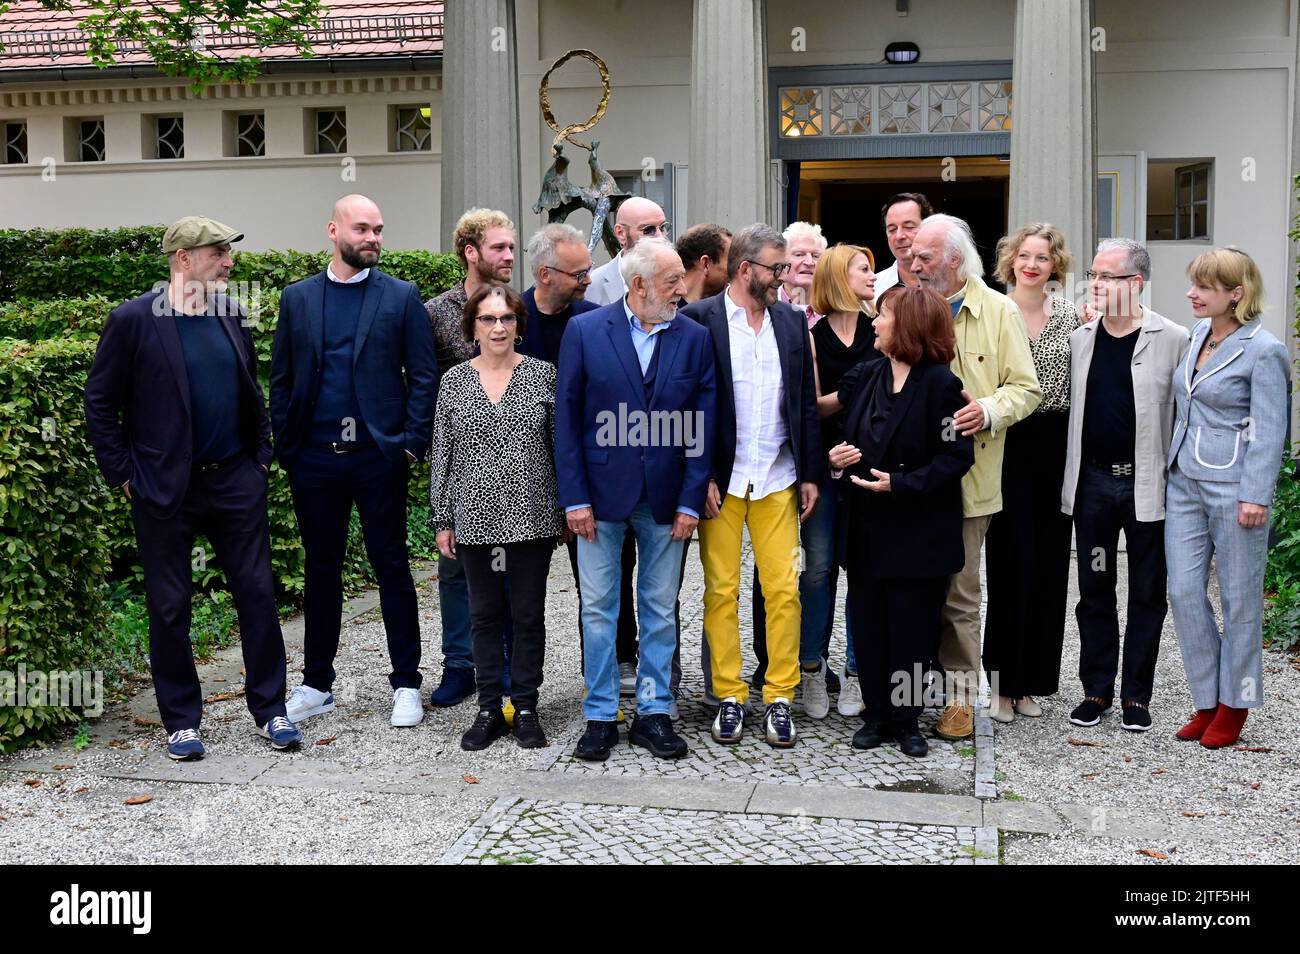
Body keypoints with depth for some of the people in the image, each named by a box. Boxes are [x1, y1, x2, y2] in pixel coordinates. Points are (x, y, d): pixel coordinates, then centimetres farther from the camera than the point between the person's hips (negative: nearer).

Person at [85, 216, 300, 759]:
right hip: (165, 489, -4)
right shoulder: (134, 320, -8)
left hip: (235, 480, 4)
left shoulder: (231, 315, 6)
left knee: (258, 594, 6)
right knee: (170, 607, 7)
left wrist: (262, 457, 9)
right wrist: (123, 475, -6)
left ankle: (270, 709, 18)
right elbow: (100, 403, -4)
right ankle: (180, 722, 20)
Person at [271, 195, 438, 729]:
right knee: (321, 570, 11)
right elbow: (281, 378, 9)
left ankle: (406, 684, 15)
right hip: (315, 459, 2)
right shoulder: (297, 298, 8)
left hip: (378, 455, -2)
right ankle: (317, 684, 22)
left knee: (392, 569, 5)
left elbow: (423, 376, 0)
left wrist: (412, 443, -8)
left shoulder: (401, 297, 2)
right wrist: (285, 445, 1)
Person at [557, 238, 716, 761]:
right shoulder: (584, 331, -4)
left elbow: (702, 424, 2)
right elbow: (566, 419, -3)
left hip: (665, 497, 2)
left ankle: (654, 713, 20)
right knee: (599, 607, 6)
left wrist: (690, 500, -4)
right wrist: (574, 498, -8)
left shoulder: (693, 338, 1)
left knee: (660, 609, 9)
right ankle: (600, 716, 17)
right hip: (602, 492, -1)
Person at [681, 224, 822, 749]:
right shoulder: (698, 321, -4)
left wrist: (810, 474, 8)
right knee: (721, 591, 4)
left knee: (784, 590, 2)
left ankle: (779, 697, 13)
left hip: (778, 482, 3)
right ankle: (729, 696, 16)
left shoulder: (792, 322, 10)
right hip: (720, 482, -3)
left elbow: (806, 404, 12)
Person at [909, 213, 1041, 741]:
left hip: (967, 475, -3)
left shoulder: (999, 312, 1)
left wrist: (989, 410, -19)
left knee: (958, 590, 2)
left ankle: (960, 696, 12)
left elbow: (1025, 388, 0)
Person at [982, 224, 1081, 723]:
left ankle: (1030, 680, 19)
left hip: (1055, 445, 3)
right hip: (1008, 444, -3)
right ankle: (1003, 682, 9)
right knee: (1011, 562, -3)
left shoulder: (1070, 314, 7)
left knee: (1048, 562, 7)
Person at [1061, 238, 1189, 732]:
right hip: (1092, 483, 4)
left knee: (1147, 595, 7)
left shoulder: (1172, 339, -6)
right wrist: (1069, 477, 6)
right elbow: (1068, 409, 10)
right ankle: (1097, 690, 22)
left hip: (1147, 485, -3)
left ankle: (1136, 695, 18)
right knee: (1094, 592, 10)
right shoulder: (1079, 339, 5)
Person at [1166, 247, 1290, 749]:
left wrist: (1256, 495, -17)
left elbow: (1269, 430, -13)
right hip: (1185, 482, 7)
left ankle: (1233, 703, 18)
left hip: (1232, 487, -7)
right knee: (1184, 591, 5)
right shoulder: (1196, 334, 10)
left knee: (1239, 598, 5)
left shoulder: (1263, 351, -11)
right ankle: (1207, 698, 18)